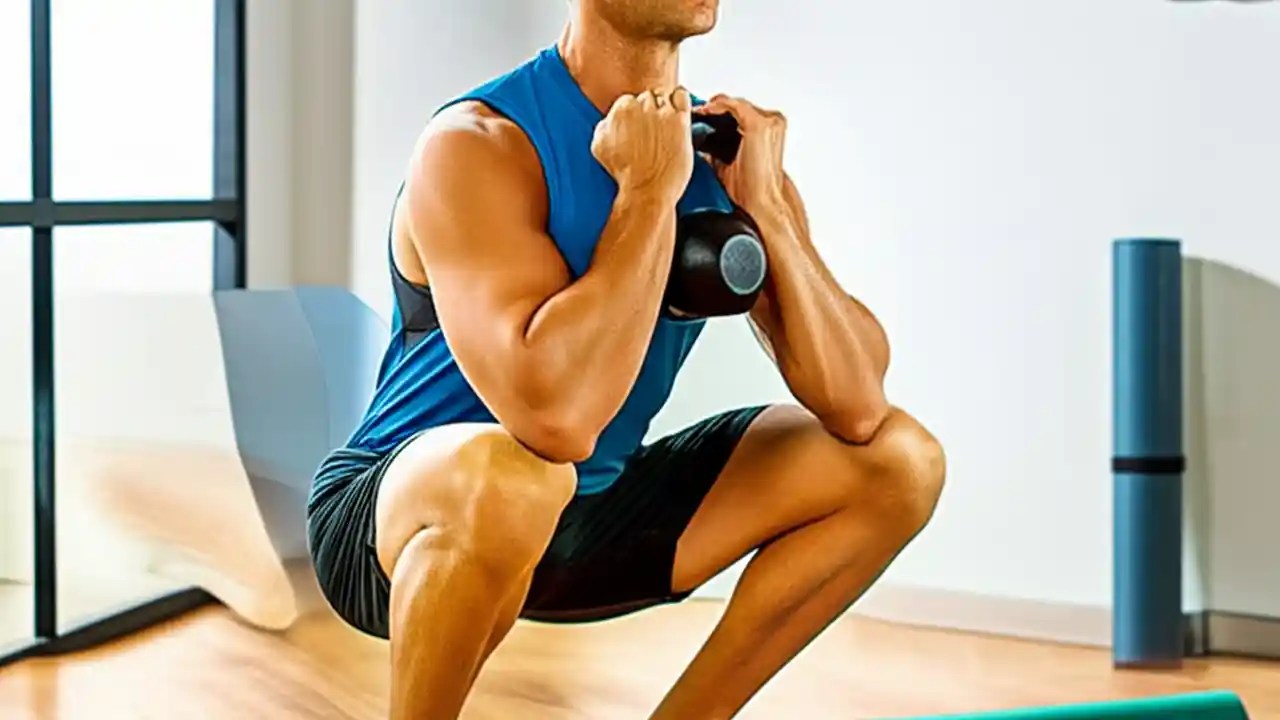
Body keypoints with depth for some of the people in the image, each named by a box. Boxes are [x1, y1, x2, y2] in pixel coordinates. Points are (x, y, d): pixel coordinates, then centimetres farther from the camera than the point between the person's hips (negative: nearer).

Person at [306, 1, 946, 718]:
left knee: (897, 460, -1)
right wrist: (648, 192, -29)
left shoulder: (720, 150, -3)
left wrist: (766, 204, -17)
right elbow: (557, 417, -38)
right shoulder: (479, 146, -22)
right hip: (403, 516, -6)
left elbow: (858, 409, -9)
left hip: (588, 513, 7)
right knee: (512, 475, -41)